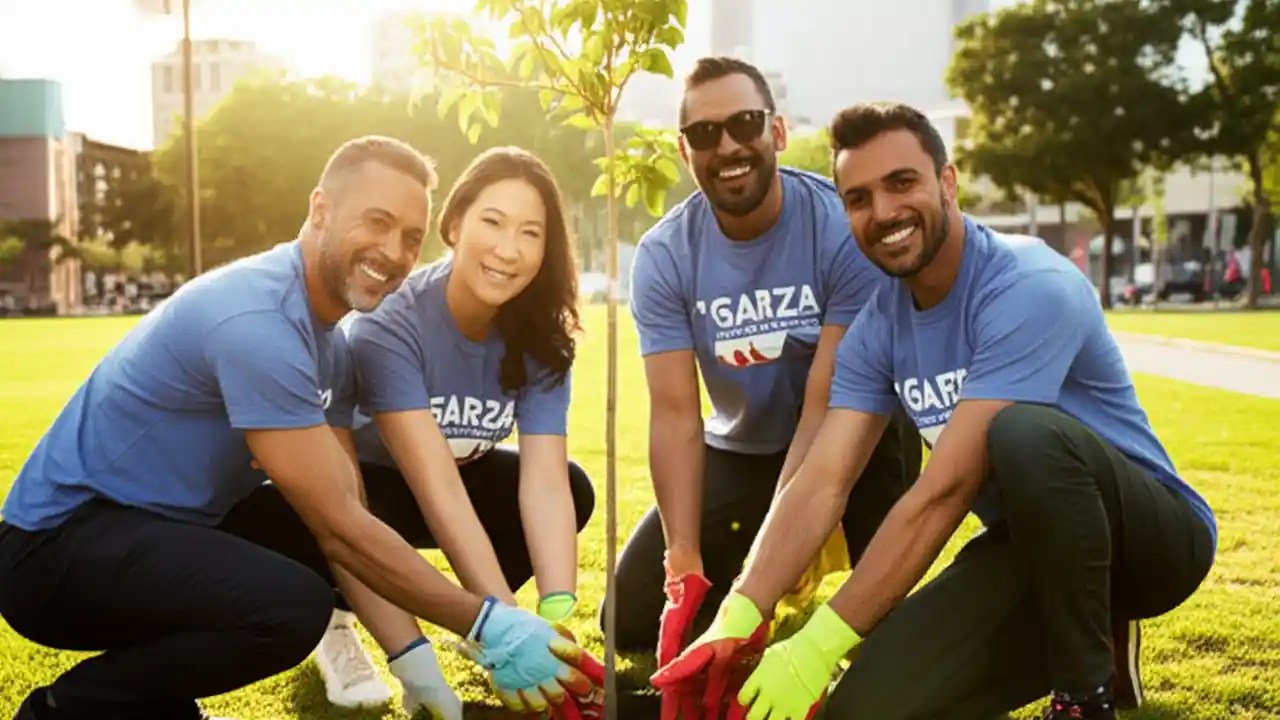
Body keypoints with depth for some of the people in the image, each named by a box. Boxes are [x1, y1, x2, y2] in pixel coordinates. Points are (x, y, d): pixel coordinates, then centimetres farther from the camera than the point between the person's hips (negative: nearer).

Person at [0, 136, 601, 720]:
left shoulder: (328, 344, 5)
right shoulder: (256, 323, -25)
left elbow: (345, 510, 0)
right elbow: (339, 527, -24)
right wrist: (483, 623, -20)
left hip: (161, 526, 10)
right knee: (292, 606, -31)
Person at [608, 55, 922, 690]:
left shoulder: (844, 227, -24)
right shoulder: (664, 256, -15)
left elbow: (828, 408, -28)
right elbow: (675, 415, -20)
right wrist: (685, 569, -30)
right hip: (741, 450, 3)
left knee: (880, 421, -39)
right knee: (633, 619, -5)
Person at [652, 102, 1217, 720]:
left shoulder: (1030, 290, -25)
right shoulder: (877, 329, -2)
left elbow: (946, 490, -30)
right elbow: (822, 482, -10)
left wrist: (820, 642, -31)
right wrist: (740, 615, -26)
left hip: (1152, 529, -6)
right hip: (1030, 542, 6)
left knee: (1025, 432, -38)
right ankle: (1088, 641, 13)